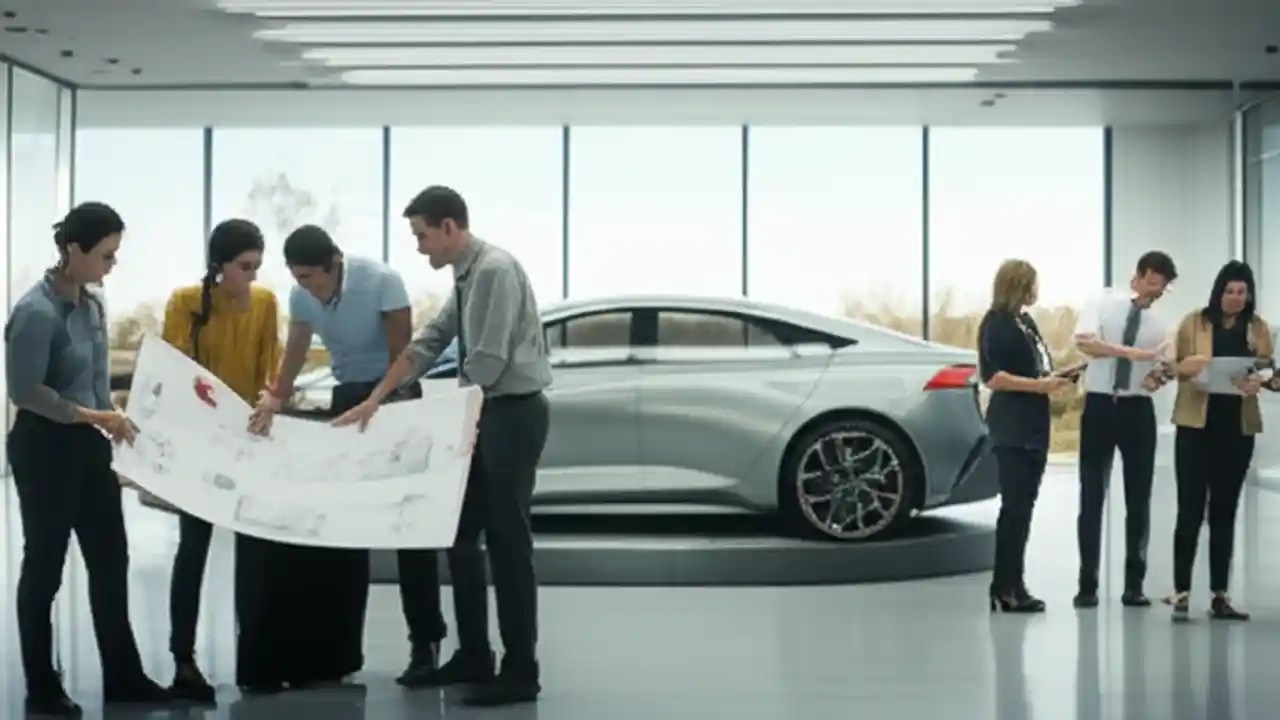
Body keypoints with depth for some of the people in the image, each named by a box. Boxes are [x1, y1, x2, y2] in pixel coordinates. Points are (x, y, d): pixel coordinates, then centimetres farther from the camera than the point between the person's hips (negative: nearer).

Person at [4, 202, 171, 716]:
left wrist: (109, 423, 16)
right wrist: (93, 417, -19)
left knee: (110, 558, 11)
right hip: (44, 447, -8)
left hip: (88, 444, 8)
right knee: (45, 565, 4)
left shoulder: (92, 304, 6)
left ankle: (123, 677, 22)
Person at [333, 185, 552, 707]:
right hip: (488, 414, 9)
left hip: (513, 413, -9)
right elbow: (428, 344, 14)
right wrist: (373, 402, 9)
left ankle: (520, 672, 4)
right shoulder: (465, 276, 12)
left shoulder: (495, 270, -17)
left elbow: (488, 361, -21)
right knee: (462, 537, 12)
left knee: (507, 542, -4)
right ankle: (473, 658, 22)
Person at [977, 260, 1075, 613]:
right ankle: (1004, 589, -5)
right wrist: (1040, 385, -20)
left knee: (1022, 507, 10)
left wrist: (1056, 377, 7)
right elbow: (992, 377, -18)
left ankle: (1012, 585, 16)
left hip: (1033, 426, 9)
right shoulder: (996, 323, -10)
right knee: (1014, 507, -9)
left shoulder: (1025, 320, 16)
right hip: (1011, 429, -9)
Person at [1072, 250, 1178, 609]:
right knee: (1092, 496, 1)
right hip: (1099, 405, -3)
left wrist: (1158, 378, -16)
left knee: (1139, 499, 6)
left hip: (1138, 409, 3)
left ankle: (1134, 584, 15)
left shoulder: (1158, 324, 8)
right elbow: (1085, 342, -18)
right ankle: (1087, 584, 7)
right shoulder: (1103, 303, -2)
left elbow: (1154, 374, 7)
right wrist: (1131, 352, -27)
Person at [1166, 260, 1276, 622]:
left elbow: (1271, 372, 4)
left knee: (1224, 511, 8)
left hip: (1237, 429, 3)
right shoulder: (1194, 322, 1)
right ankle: (1181, 592, 0)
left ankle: (1219, 595, 13)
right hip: (1196, 425, -3)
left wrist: (1260, 381, -19)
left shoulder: (1258, 327, 7)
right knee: (1190, 510, -4)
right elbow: (1173, 366, -1)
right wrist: (1188, 366, -23)